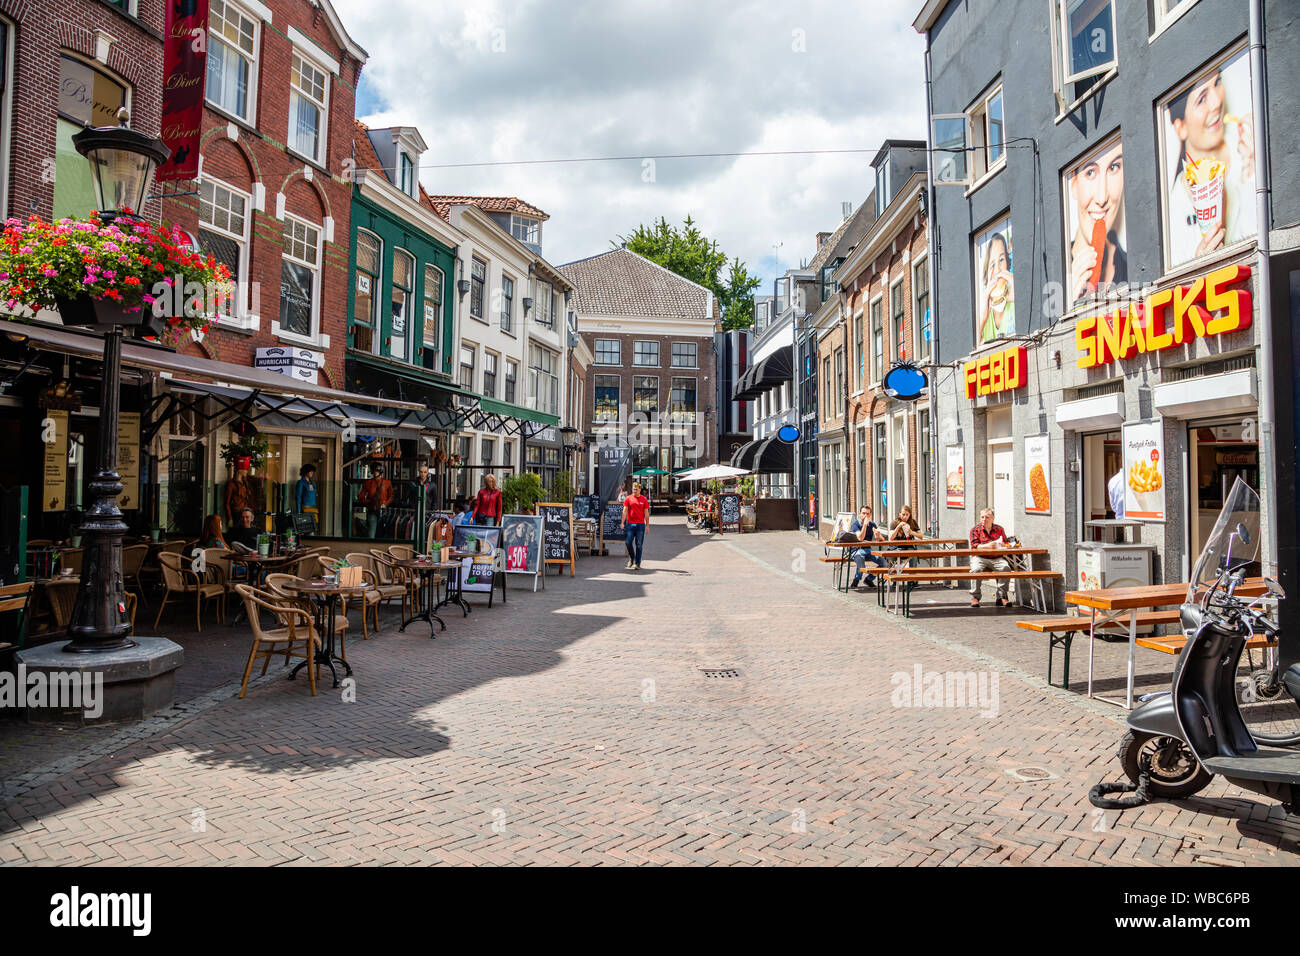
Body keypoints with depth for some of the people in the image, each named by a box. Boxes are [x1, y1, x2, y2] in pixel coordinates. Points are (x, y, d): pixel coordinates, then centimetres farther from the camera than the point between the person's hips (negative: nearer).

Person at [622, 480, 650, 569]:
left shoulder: (644, 499, 4)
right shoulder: (628, 498, 4)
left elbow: (646, 513, 5)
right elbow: (625, 511, 3)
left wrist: (647, 525, 1)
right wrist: (623, 523, -4)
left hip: (640, 524, 0)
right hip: (630, 524, 1)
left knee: (639, 545, 1)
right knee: (628, 542, -4)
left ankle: (637, 563, 7)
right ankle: (631, 558, 21)